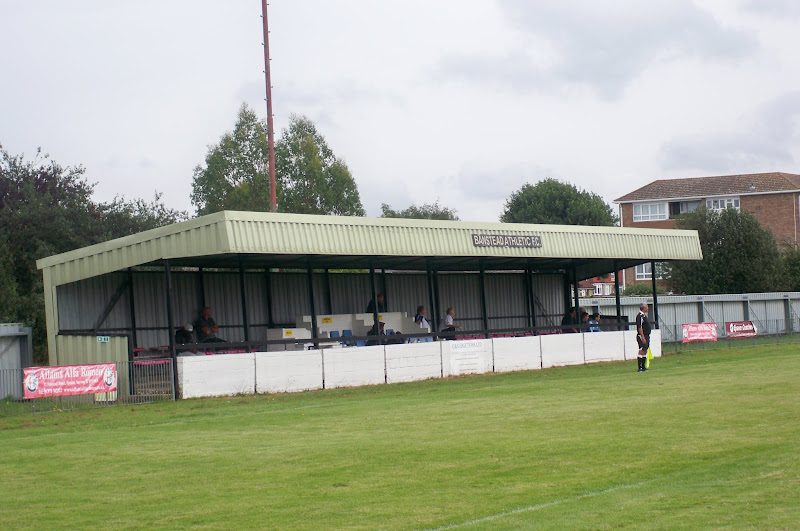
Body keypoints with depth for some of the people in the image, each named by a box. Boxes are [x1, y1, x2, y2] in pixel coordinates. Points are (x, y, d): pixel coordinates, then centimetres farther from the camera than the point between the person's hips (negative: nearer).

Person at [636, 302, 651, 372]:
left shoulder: (644, 315, 17)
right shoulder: (640, 316, -15)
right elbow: (639, 327, -21)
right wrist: (643, 337, -24)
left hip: (646, 336, 10)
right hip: (642, 336, -10)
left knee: (645, 351, 11)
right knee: (641, 351, -10)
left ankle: (643, 367, 15)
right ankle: (640, 368, -10)